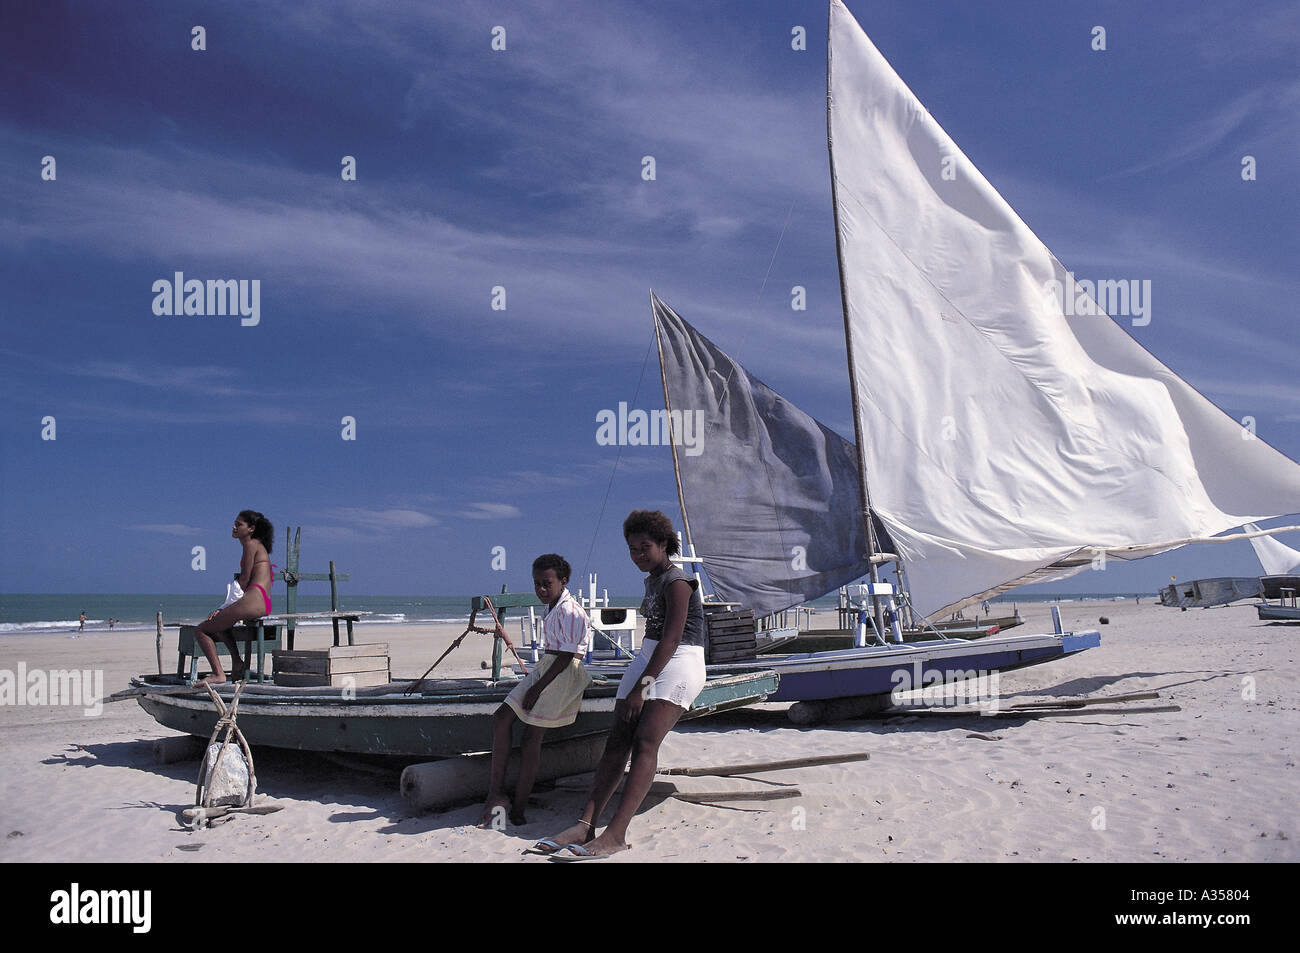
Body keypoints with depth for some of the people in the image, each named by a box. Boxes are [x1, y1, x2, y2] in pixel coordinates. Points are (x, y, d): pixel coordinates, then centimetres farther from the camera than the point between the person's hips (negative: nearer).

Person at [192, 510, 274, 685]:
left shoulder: (251, 544, -2)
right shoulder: (259, 546, 26)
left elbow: (244, 580, -7)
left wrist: (229, 604, 1)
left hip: (252, 600, -11)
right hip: (265, 605, 11)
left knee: (200, 631, -4)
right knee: (217, 619, 34)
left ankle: (218, 674, -10)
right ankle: (236, 662, 22)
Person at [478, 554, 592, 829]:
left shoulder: (569, 611, -15)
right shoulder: (552, 608, 15)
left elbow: (565, 657, -18)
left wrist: (537, 689, -17)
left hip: (563, 675, -10)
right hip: (545, 670, 10)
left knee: (531, 736, -9)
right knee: (501, 718, -2)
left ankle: (518, 809, -1)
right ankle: (495, 793, -1)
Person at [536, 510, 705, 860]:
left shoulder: (677, 582, -12)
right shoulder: (652, 580, 17)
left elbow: (671, 639, -18)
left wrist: (642, 686, -20)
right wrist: (639, 681, 21)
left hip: (678, 664, -9)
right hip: (647, 659, 9)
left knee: (645, 742, -20)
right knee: (617, 740, -4)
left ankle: (615, 835, -25)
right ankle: (585, 826, -9)